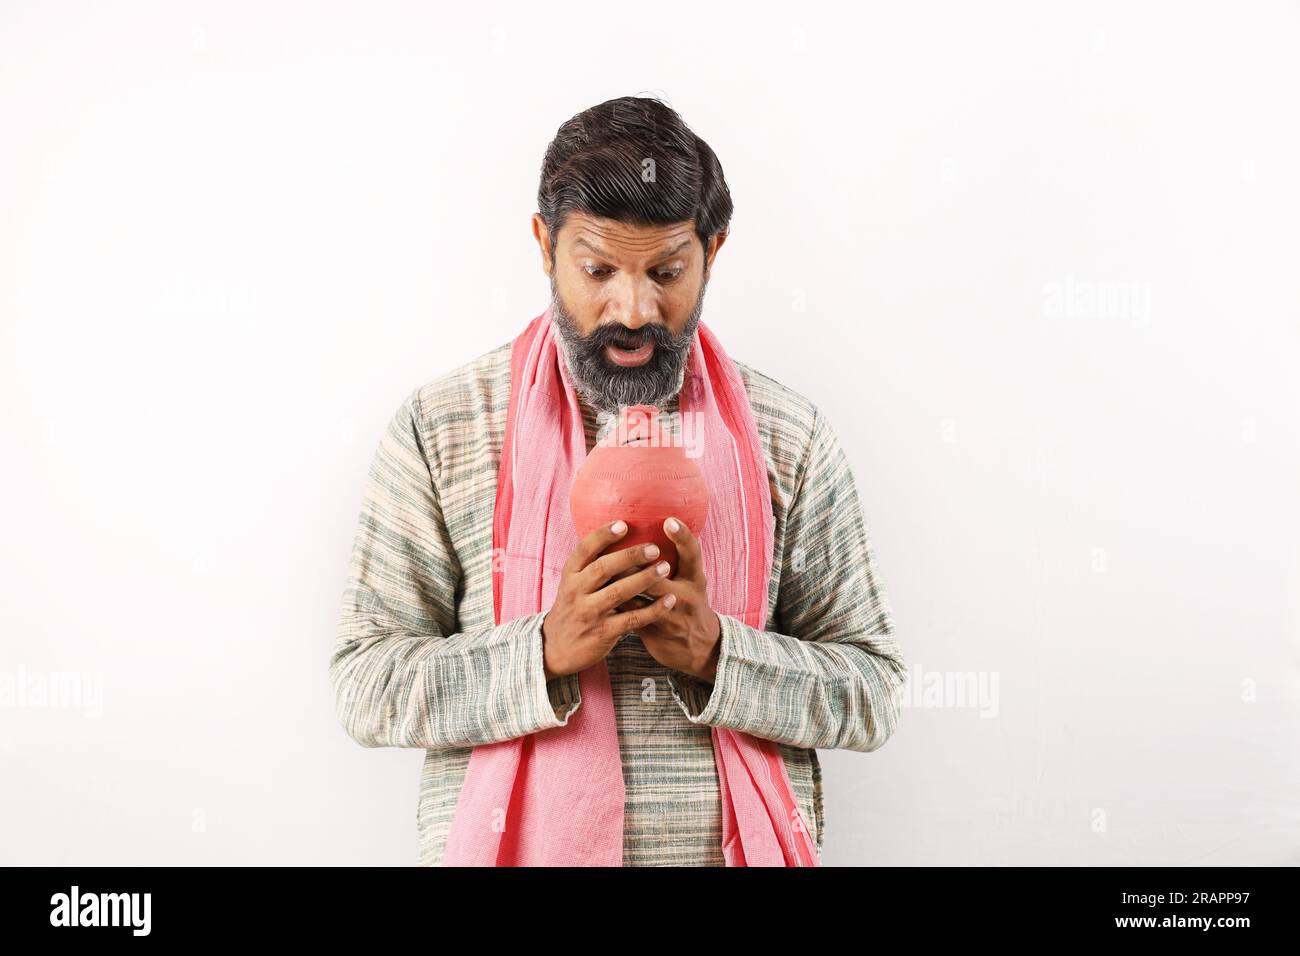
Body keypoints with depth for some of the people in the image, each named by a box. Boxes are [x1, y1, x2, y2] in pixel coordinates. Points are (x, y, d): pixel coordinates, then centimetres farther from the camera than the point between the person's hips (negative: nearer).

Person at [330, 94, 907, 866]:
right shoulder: (441, 427, -5)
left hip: (740, 845, 1)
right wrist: (546, 650, -22)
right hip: (518, 844, -1)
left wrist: (715, 652, -19)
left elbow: (874, 695, -2)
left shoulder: (791, 438, -2)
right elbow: (368, 688, -8)